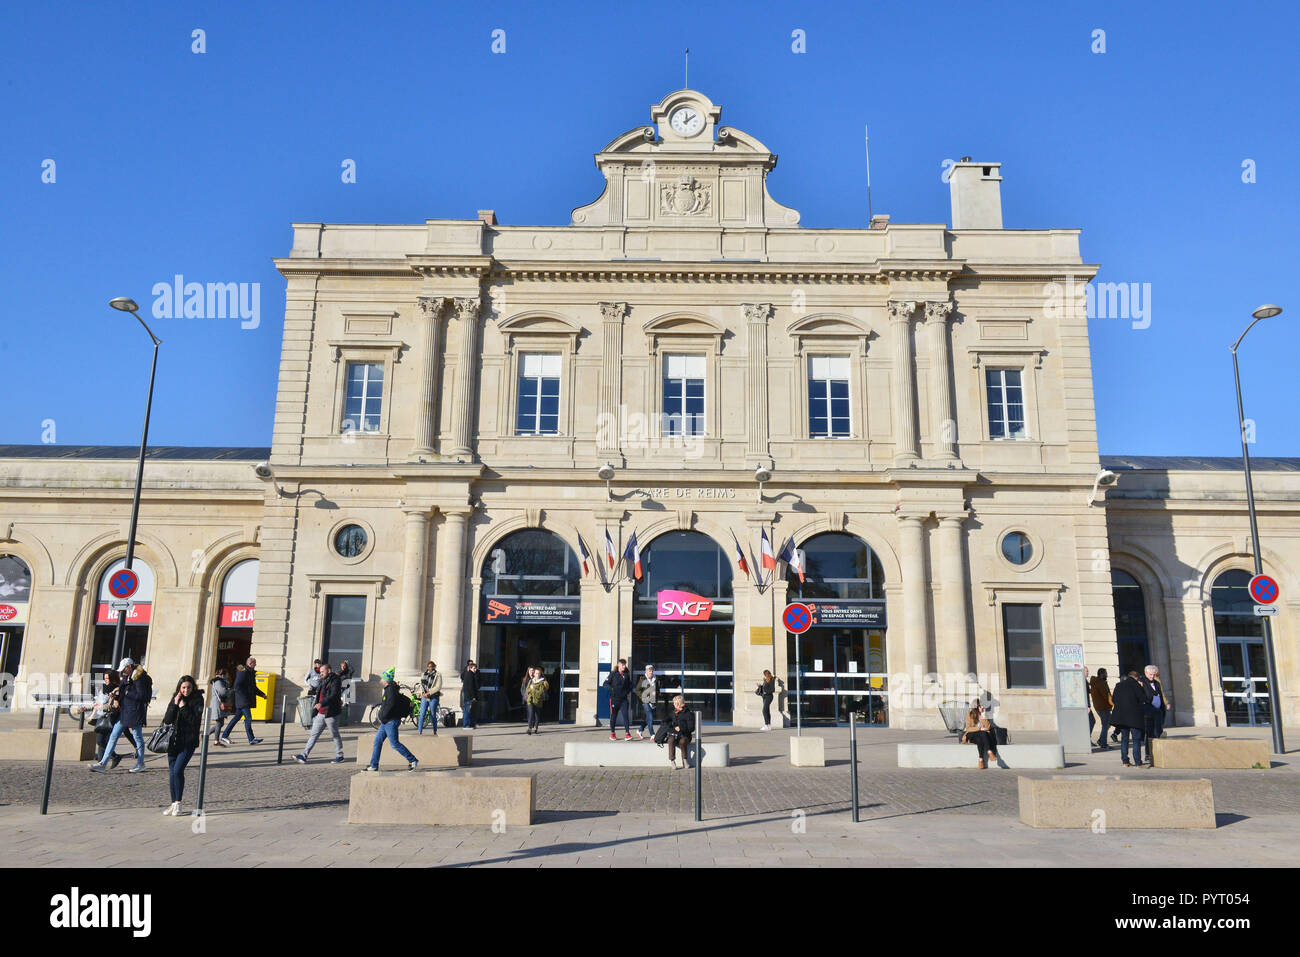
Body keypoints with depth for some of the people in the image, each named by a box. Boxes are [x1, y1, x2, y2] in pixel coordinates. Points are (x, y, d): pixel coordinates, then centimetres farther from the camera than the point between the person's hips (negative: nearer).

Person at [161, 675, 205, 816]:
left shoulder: (197, 700, -4)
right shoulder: (175, 699, 8)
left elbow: (195, 721, -12)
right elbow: (167, 720, 1)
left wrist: (183, 707, -14)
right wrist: (175, 705, -9)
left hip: (188, 742, -5)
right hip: (173, 741, 5)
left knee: (178, 770, -14)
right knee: (172, 773, 7)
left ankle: (178, 804, -2)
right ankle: (174, 804, 18)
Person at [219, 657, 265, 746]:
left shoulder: (251, 673, 17)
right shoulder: (243, 672, -13)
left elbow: (253, 687, 26)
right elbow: (237, 686, -20)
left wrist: (262, 694, 19)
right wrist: (244, 696, -23)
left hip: (246, 701, 10)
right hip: (243, 700, -10)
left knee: (237, 718, 12)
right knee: (248, 718, -6)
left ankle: (224, 736, 17)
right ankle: (251, 739, -1)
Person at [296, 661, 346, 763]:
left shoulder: (335, 681, -12)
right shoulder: (322, 681, 15)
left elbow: (334, 696, -24)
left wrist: (321, 703, -34)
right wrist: (315, 705, 22)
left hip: (331, 714, -8)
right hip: (320, 714, 8)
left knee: (335, 735, 3)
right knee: (313, 734, 4)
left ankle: (339, 756, 15)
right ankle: (304, 756, 3)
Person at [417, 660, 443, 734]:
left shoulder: (437, 675, -3)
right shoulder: (423, 675, 12)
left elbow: (438, 687, -11)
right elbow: (421, 685, 10)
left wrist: (428, 693, -16)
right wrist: (423, 693, -9)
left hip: (433, 698, -4)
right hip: (424, 697, 4)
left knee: (433, 715, 4)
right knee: (422, 715, -2)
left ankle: (435, 731, 16)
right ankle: (420, 732, 0)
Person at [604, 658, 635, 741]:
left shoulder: (627, 675, 8)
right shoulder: (613, 674, -2)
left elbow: (630, 685, 21)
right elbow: (606, 684, -2)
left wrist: (628, 691, 2)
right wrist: (612, 689, -18)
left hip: (624, 699, 2)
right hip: (614, 699, -2)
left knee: (626, 715, -9)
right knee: (613, 716, 8)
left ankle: (627, 733, -11)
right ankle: (612, 733, 22)